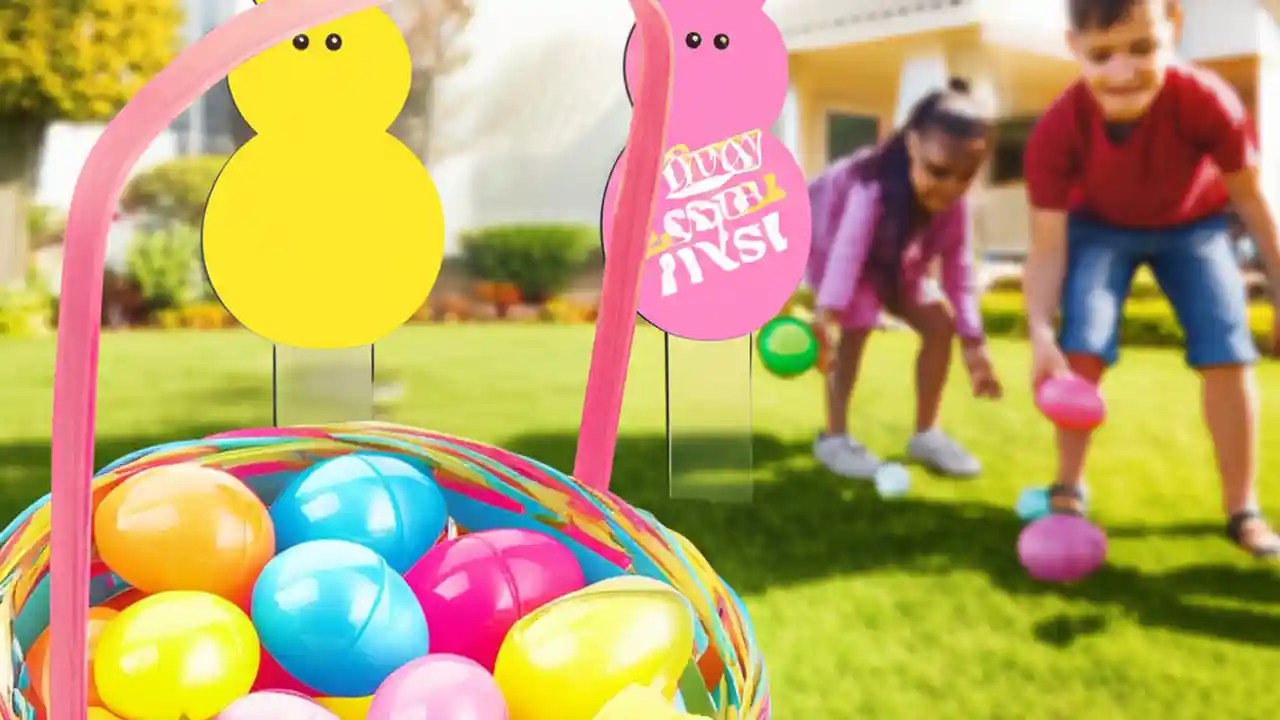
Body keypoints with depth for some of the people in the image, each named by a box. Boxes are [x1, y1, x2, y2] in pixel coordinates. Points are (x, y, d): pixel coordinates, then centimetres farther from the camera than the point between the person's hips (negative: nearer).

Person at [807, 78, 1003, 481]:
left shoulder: (953, 206, -23)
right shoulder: (873, 189, -42)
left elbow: (959, 274, -17)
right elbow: (848, 251, -53)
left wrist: (973, 344, -18)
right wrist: (824, 314, -65)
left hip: (895, 263, 6)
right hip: (827, 242, -6)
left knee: (941, 321, -4)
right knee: (858, 323, -27)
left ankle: (926, 433, 9)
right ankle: (834, 437, -14)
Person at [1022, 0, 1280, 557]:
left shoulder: (1206, 101, -36)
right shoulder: (1055, 132, -35)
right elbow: (1047, 247, -31)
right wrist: (1041, 332, -46)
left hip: (1191, 225, 0)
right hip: (1099, 226, 0)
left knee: (1228, 350, -9)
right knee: (1082, 346, -15)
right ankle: (1067, 488, 3)